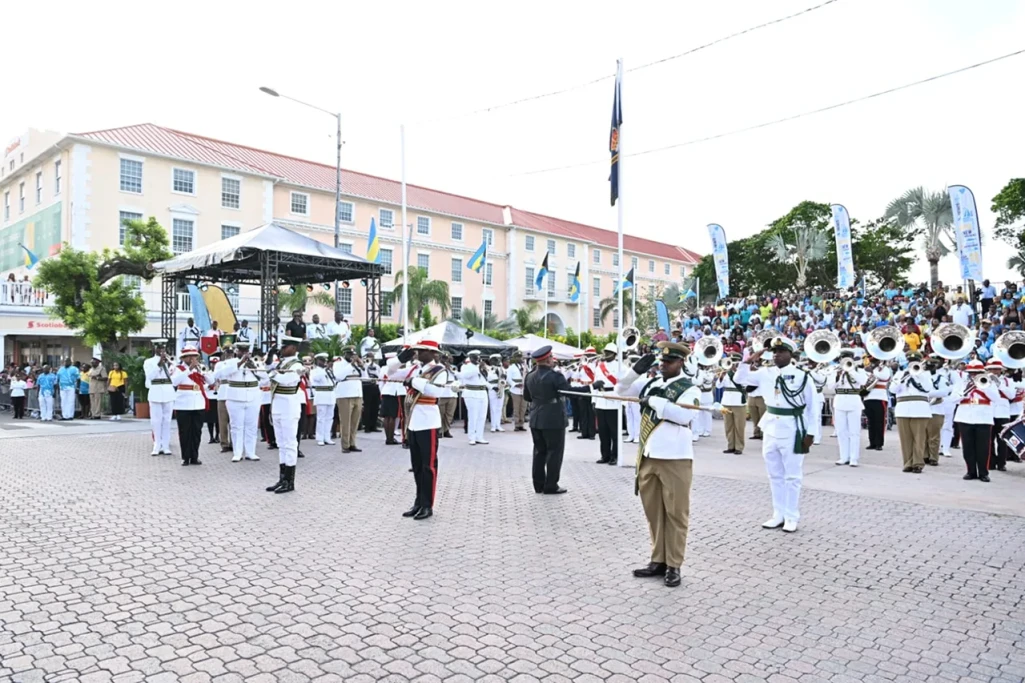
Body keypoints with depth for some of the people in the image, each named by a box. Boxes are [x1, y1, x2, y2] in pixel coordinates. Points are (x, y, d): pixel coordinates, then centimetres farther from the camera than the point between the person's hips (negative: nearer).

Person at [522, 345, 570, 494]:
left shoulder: (530, 376, 5)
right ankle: (551, 486, 5)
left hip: (536, 419, 7)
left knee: (539, 451, 13)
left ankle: (539, 484, 17)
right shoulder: (555, 376, -17)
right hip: (554, 419, -7)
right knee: (554, 452, 2)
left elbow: (527, 397, 14)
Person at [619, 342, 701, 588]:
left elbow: (685, 415, -23)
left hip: (675, 459, -6)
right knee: (653, 512, 13)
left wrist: (654, 400, -18)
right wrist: (637, 370, 0)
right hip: (648, 457, 6)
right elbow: (621, 390, 14)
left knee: (675, 514, 3)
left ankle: (673, 565, 13)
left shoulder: (689, 389, -6)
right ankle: (658, 561, 24)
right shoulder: (651, 384, 11)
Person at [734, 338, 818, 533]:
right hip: (771, 429, 5)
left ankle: (792, 517, 13)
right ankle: (778, 515, 23)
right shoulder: (766, 373, 4)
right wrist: (749, 361, -5)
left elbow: (812, 406, -6)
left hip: (792, 431, -5)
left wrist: (810, 433, -9)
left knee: (792, 476, 4)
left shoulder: (803, 376, -9)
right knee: (775, 476, 12)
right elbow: (740, 378, 10)